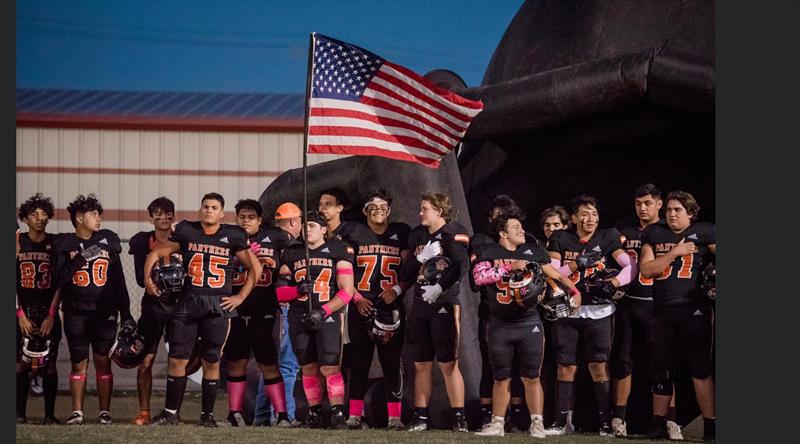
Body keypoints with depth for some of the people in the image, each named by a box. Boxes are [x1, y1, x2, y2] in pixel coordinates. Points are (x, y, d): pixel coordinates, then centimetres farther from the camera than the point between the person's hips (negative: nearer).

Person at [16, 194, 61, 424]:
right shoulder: (18, 243, 1)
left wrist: (51, 315, -7)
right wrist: (20, 315, -7)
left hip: (48, 312, 0)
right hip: (22, 312, 0)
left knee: (49, 364, -1)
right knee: (21, 363, -2)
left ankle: (50, 414, 4)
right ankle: (20, 413, 4)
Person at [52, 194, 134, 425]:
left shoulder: (108, 239, 7)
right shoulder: (64, 243, 3)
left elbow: (119, 280, 9)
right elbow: (60, 278, -6)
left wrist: (126, 314, 6)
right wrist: (81, 258, -18)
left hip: (105, 312, 1)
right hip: (76, 312, -1)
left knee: (103, 361, -1)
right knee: (79, 363, 1)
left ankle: (104, 412, 3)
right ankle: (77, 412, 6)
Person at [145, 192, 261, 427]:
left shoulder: (232, 236, 3)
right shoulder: (186, 232, 4)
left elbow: (255, 268, 10)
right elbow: (155, 254, 12)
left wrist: (240, 296, 4)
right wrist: (147, 280, 1)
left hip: (218, 305, 0)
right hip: (187, 302, 1)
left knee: (211, 362, 3)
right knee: (177, 360, -1)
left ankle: (207, 414, 12)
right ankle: (170, 412, 7)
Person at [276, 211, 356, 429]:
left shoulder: (337, 251, 1)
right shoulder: (291, 253, 11)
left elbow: (346, 292, -4)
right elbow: (280, 292, 9)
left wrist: (323, 312, -15)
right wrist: (298, 290, -12)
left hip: (328, 316, -4)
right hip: (299, 318, 4)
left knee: (330, 368, -12)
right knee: (308, 368, 6)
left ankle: (338, 413, -11)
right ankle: (314, 410, 15)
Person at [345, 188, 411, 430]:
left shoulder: (401, 234, 6)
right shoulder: (355, 234, 5)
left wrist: (397, 290, -9)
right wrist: (357, 299, -5)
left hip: (391, 306, 0)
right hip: (361, 306, 0)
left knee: (392, 362, -1)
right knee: (359, 362, 3)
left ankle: (394, 416, 1)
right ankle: (355, 414, 8)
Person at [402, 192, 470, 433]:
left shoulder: (453, 233, -6)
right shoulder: (417, 235, 14)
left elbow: (461, 267, -18)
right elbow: (406, 272, 12)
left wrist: (440, 287, -23)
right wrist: (422, 257, -6)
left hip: (444, 305, -6)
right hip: (420, 306, 6)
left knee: (448, 364, -6)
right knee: (421, 364, 8)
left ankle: (459, 416, -4)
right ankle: (420, 416, 12)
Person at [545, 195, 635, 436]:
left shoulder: (608, 237, 0)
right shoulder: (560, 239, 2)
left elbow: (631, 266, -7)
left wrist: (612, 284, -21)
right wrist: (577, 264, -17)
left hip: (598, 311, -2)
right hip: (566, 309, 2)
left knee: (599, 367, -5)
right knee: (566, 368, 6)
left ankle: (607, 422, -1)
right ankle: (562, 421, 14)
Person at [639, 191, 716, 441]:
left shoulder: (703, 232, 3)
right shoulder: (654, 234, 11)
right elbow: (646, 270, 2)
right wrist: (674, 253, -6)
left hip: (694, 310, -4)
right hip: (662, 312, 4)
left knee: (700, 369, -6)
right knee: (661, 371, 9)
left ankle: (710, 427, -4)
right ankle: (659, 426, 18)